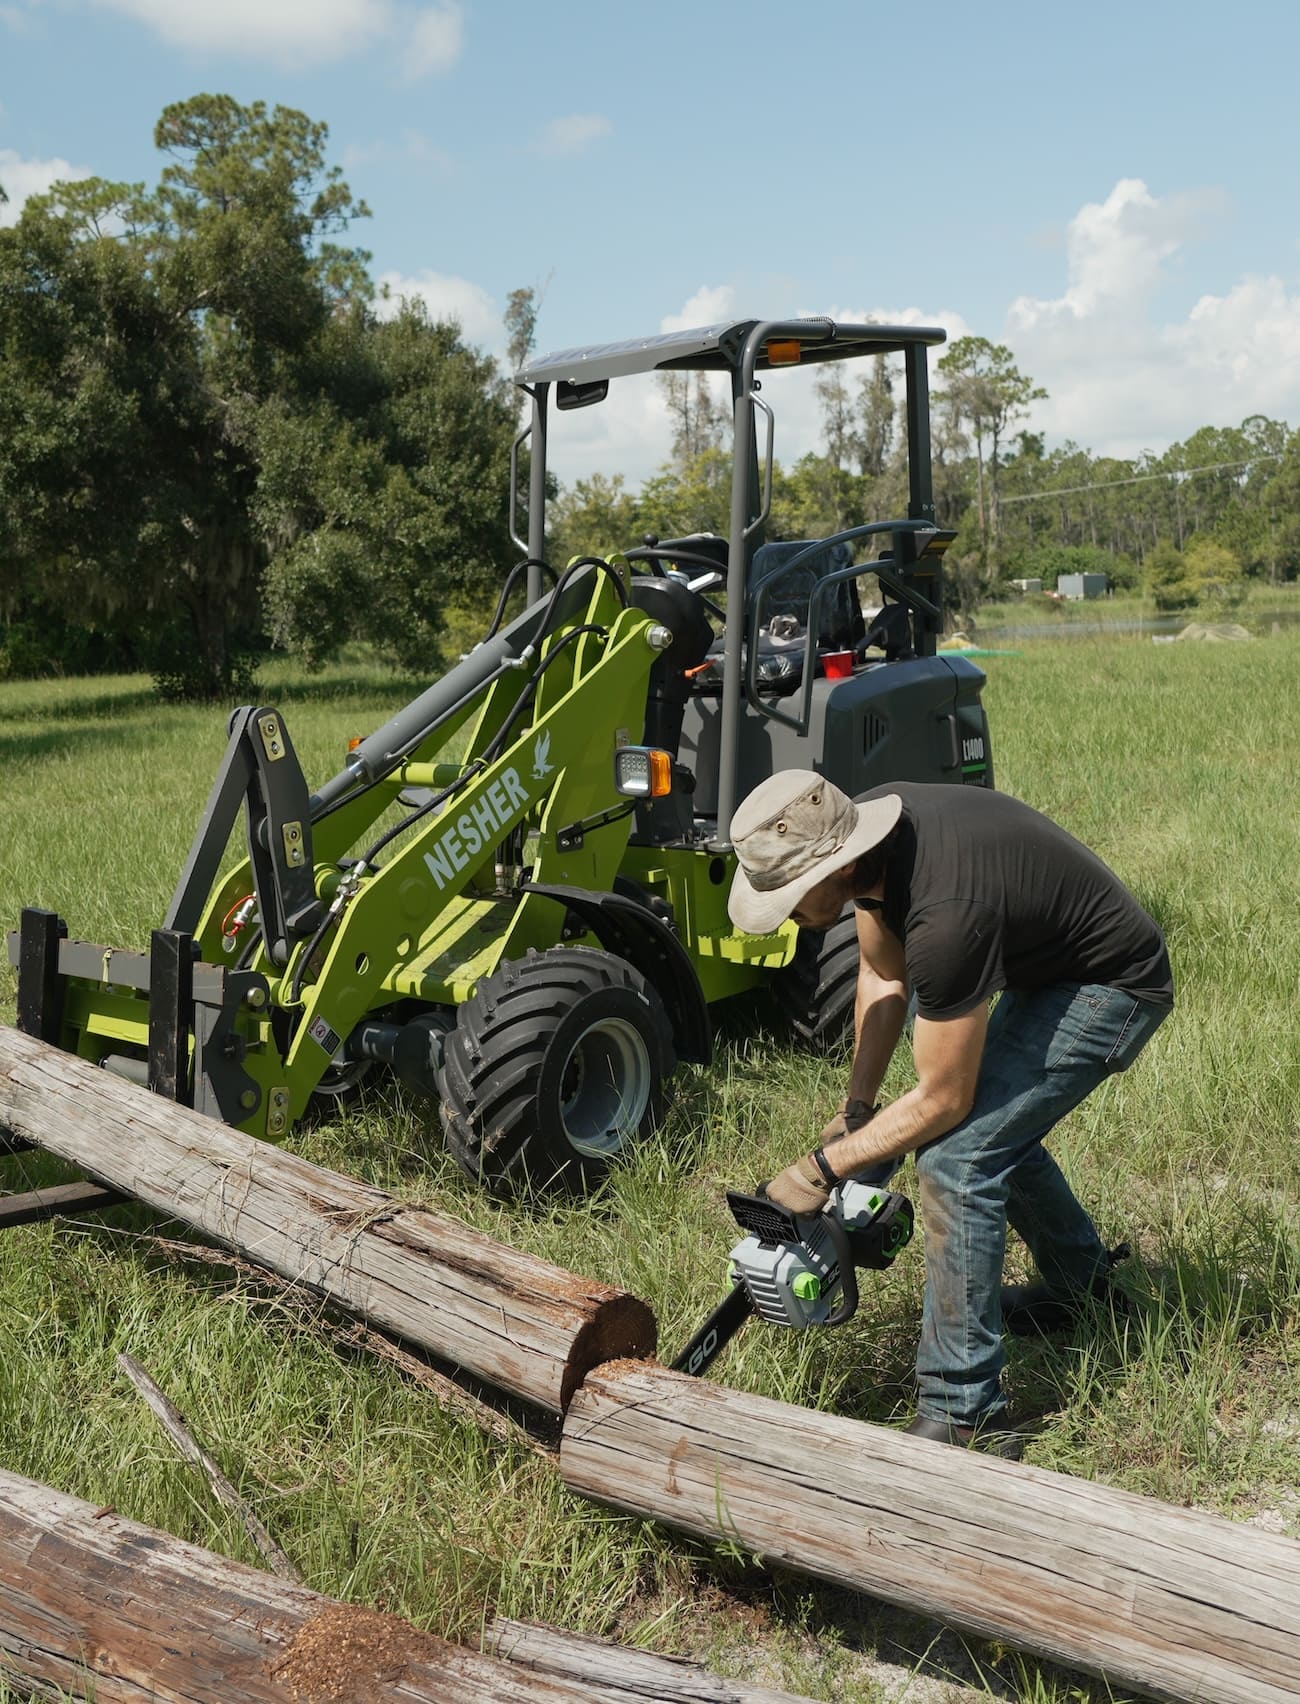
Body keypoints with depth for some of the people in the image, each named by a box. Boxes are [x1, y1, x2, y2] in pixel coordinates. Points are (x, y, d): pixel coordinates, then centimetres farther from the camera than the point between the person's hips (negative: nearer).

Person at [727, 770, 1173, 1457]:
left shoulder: (942, 916, -38)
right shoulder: (866, 828, -13)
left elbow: (943, 1099, -26)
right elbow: (884, 975, 4)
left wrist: (823, 1168, -18)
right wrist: (855, 1111, 0)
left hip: (1110, 988, -9)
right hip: (1042, 966, 9)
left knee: (957, 1155, -17)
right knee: (996, 1122, 24)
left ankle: (964, 1415, -9)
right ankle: (1082, 1278, 49)